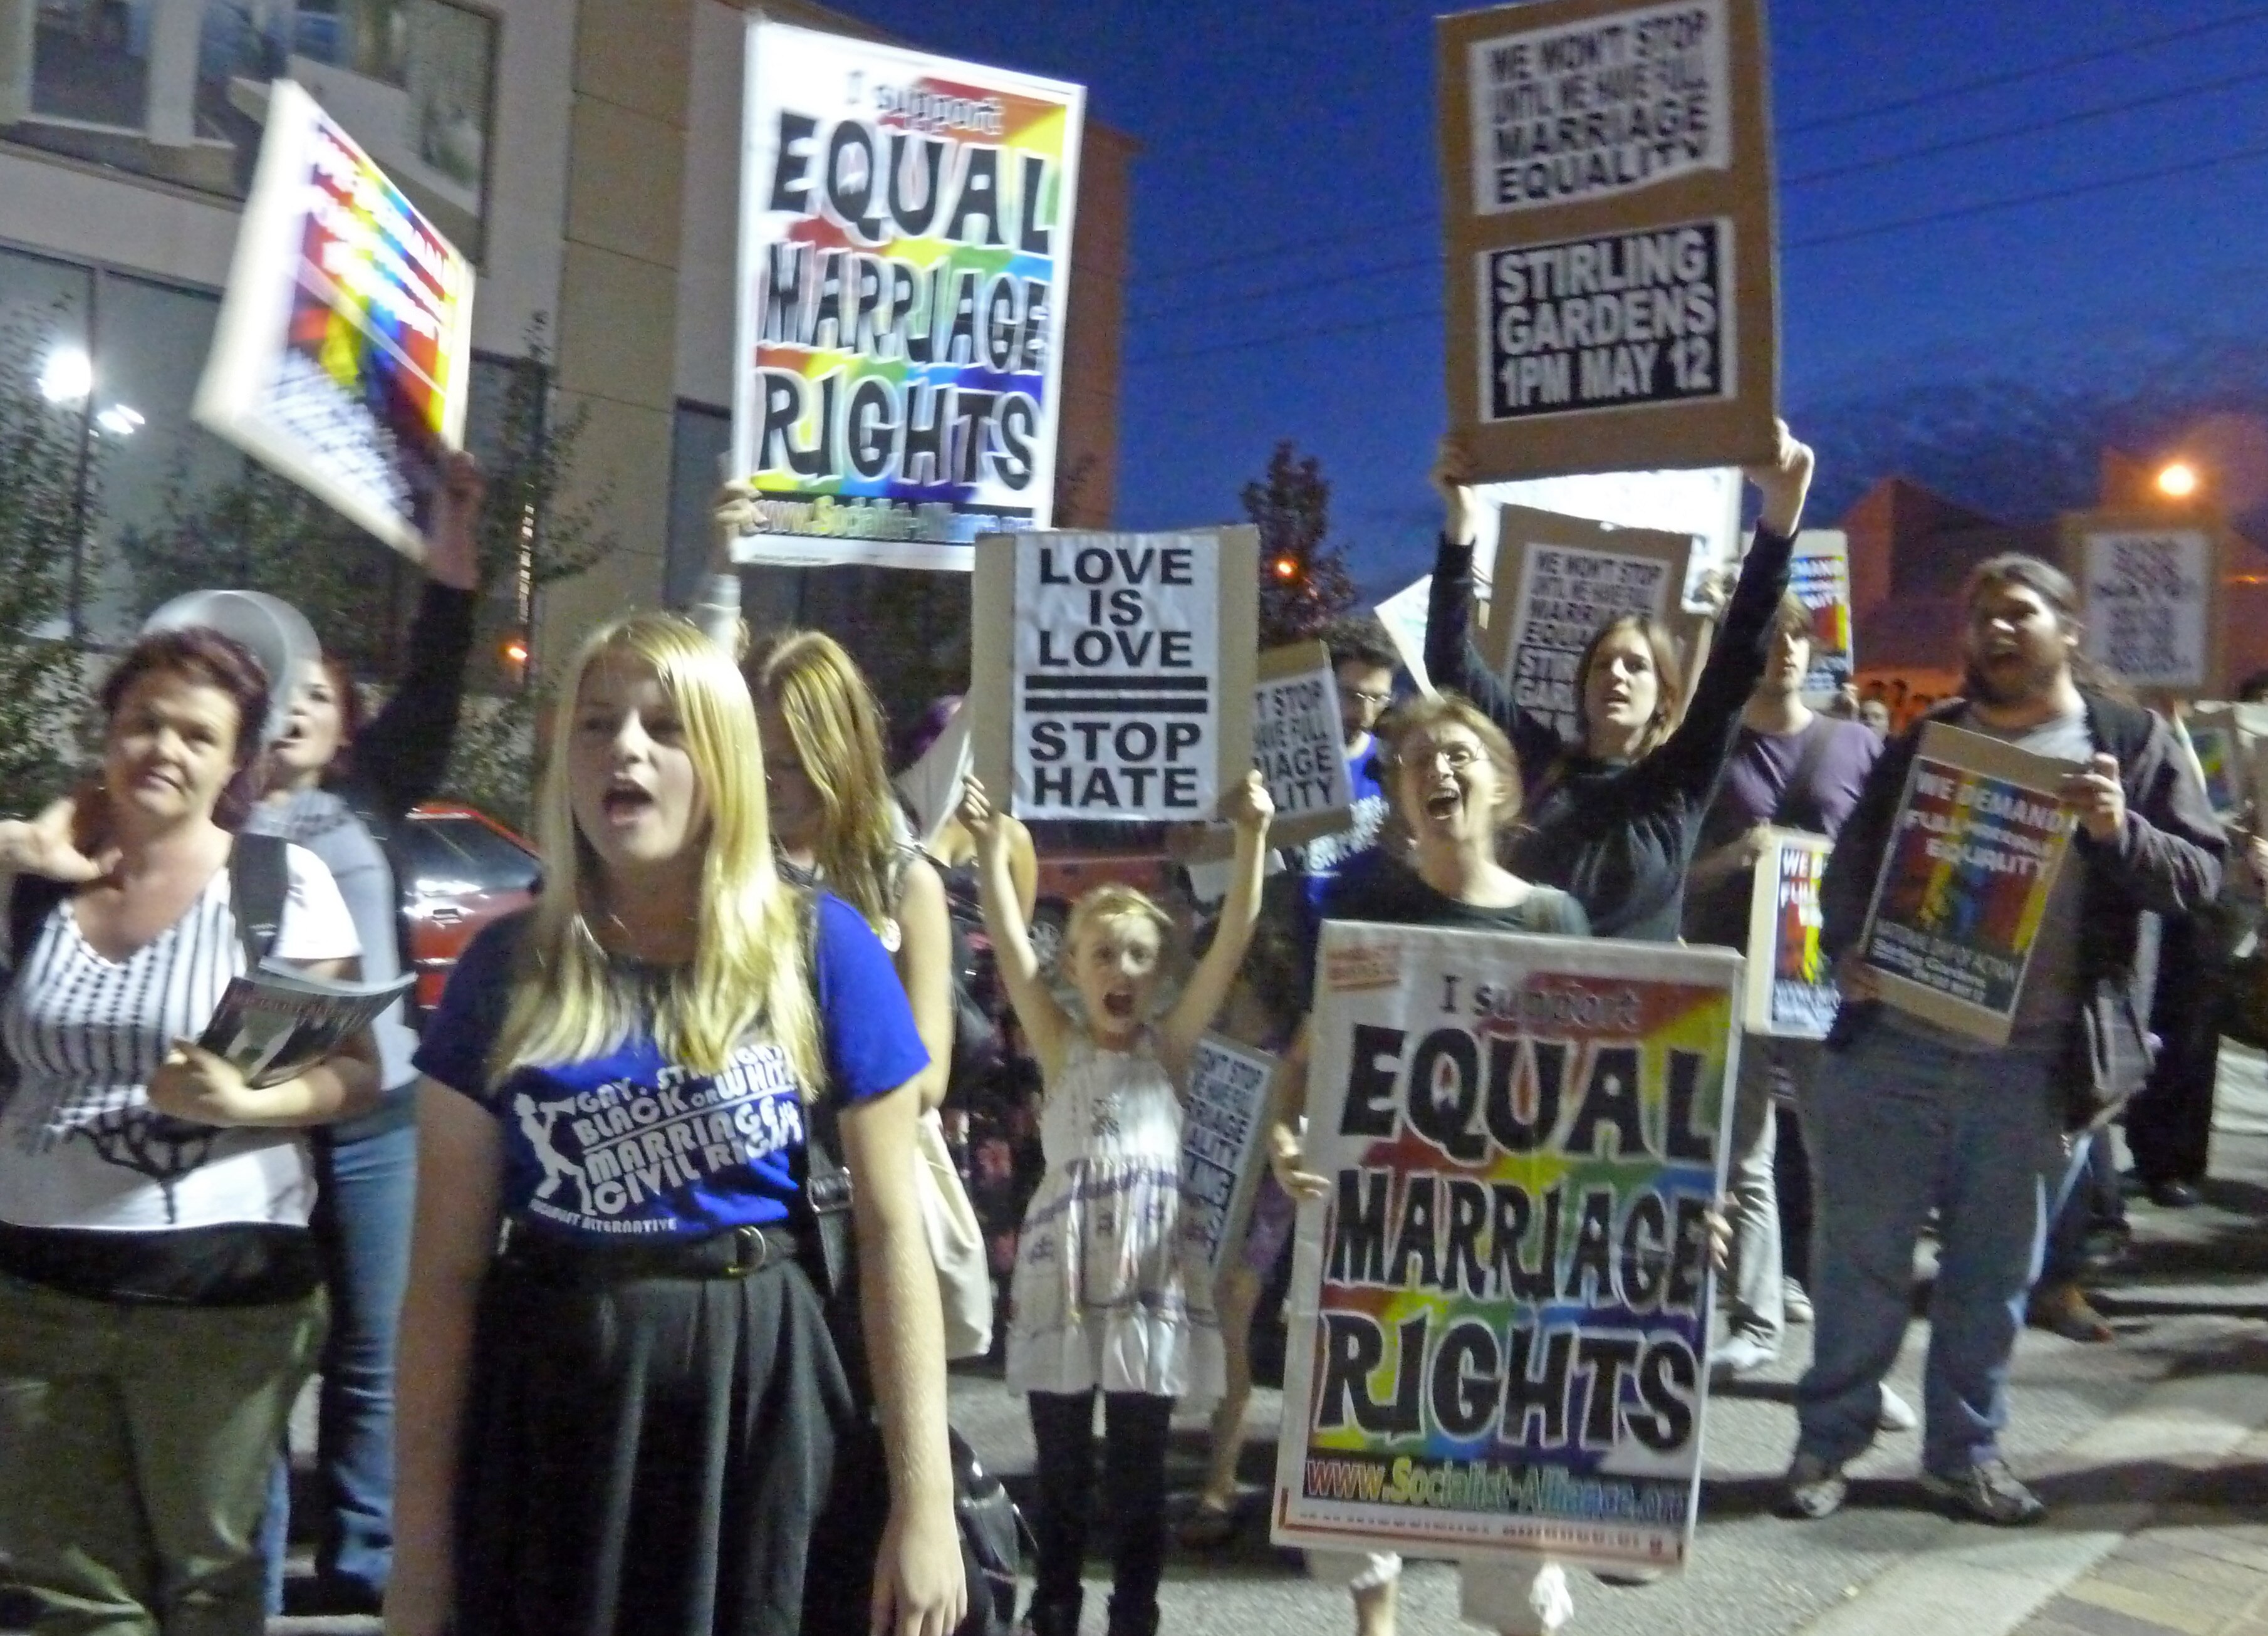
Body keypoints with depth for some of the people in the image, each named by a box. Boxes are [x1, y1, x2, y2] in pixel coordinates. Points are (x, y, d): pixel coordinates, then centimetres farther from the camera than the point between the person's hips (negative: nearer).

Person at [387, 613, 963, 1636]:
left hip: (755, 1393, -1)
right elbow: (445, 1270, 1)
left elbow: (890, 1233, -4)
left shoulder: (821, 950, -4)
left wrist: (924, 1504, -7)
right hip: (548, 1409, 2)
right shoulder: (505, 971, 1)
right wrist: (420, 1543, 0)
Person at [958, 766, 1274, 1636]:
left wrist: (1252, 836, -14)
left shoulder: (1172, 1044, 5)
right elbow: (1011, 947, -7)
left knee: (1139, 1471, 7)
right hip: (1062, 1276, 0)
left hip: (1150, 1272, 0)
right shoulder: (1060, 1046, 5)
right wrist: (991, 844, -18)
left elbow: (1235, 937, -4)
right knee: (1061, 1470, 9)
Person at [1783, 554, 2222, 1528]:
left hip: (2033, 1063, -1)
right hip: (1893, 1044, 1)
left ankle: (1966, 1452, 25)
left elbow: (2201, 874, 1)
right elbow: (1853, 858, 12)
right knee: (1860, 1254, 5)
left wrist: (2119, 831, -18)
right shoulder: (1924, 742, 11)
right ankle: (1828, 1439, 17)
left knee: (1993, 1270, 11)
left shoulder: (2132, 743, 6)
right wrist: (1847, 950, -7)